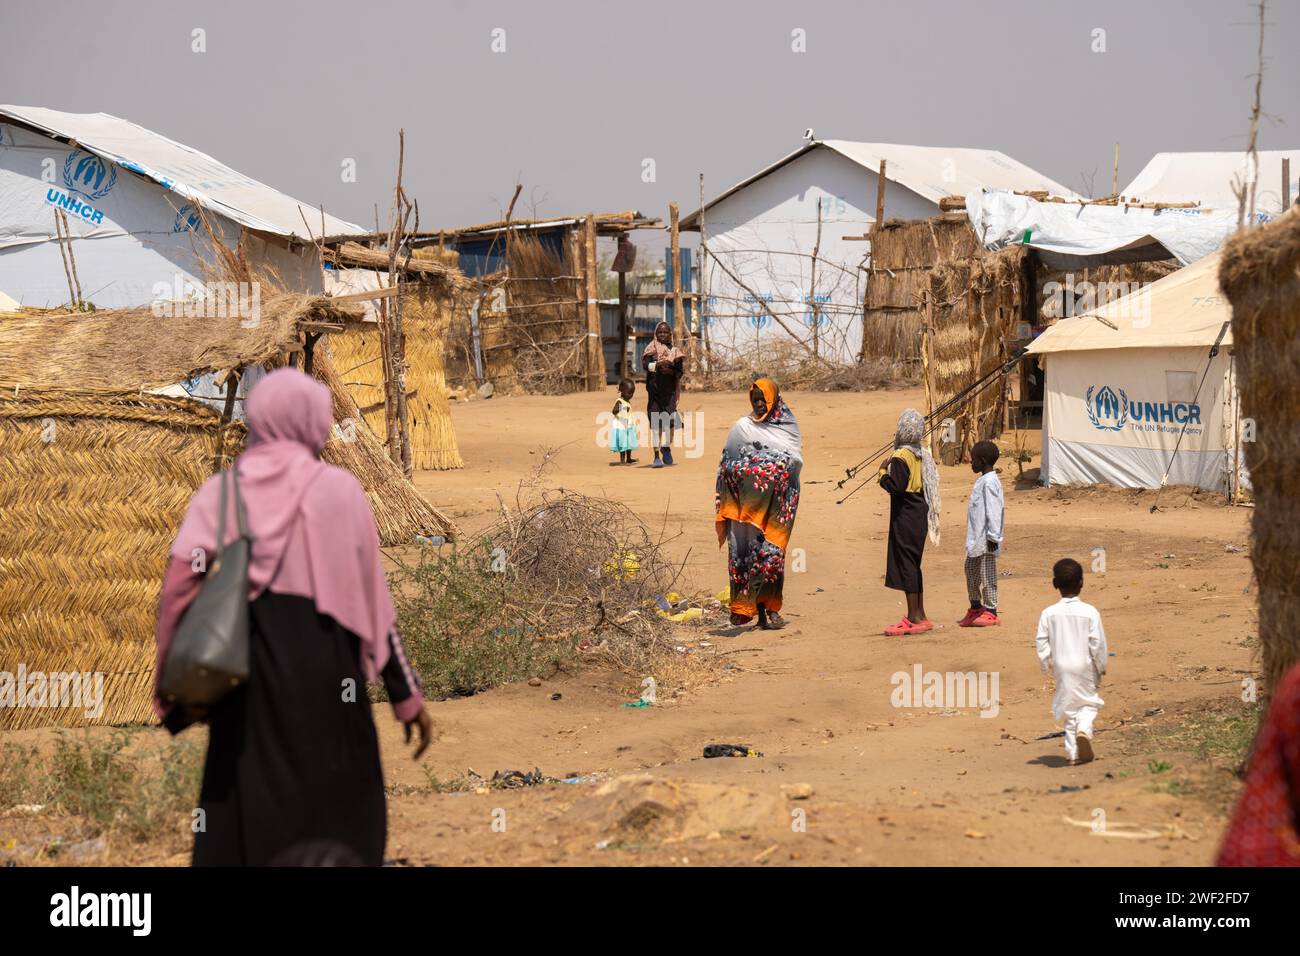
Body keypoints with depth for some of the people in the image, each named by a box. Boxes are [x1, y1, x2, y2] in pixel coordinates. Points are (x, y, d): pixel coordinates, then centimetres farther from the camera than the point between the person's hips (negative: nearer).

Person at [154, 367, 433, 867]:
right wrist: (407, 694, 3)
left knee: (245, 820, 7)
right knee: (338, 826, 7)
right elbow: (374, 598, -1)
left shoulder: (219, 492, 4)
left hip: (245, 675, 2)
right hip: (325, 673, -2)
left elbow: (179, 588, -5)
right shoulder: (337, 489, 0)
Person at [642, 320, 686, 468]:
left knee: (670, 421, -11)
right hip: (654, 388, -1)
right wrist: (658, 364, -27)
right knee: (655, 424, -3)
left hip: (669, 389, 1)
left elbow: (680, 371, 3)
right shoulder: (651, 349, 7)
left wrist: (670, 371, -16)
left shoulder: (674, 351, 10)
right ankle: (656, 456, 0)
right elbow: (645, 364, -10)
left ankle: (667, 447, 17)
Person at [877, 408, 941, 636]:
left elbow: (896, 486, -24)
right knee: (913, 566, 15)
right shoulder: (923, 454, 10)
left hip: (905, 516, -9)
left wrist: (883, 472, -7)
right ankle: (919, 616, 19)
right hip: (920, 513, 9)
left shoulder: (901, 457, -17)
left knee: (906, 565, -4)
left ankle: (914, 618, -3)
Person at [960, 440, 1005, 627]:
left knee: (987, 573, -4)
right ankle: (976, 607, 28)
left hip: (986, 540, -11)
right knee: (971, 568, 17)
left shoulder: (989, 482, -18)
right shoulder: (983, 480, 14)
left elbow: (993, 510, -21)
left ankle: (990, 612, 3)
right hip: (976, 538, 11)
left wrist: (993, 536, -21)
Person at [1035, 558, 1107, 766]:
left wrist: (1046, 666, 10)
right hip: (1085, 668, -1)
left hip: (1062, 669, 1)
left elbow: (1042, 643, -5)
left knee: (1069, 709, 12)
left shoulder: (1048, 614, -7)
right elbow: (1097, 643, -9)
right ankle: (1084, 730, -15)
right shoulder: (1090, 612, -11)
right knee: (1089, 703, 15)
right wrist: (1101, 667, 5)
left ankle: (1073, 754, 9)